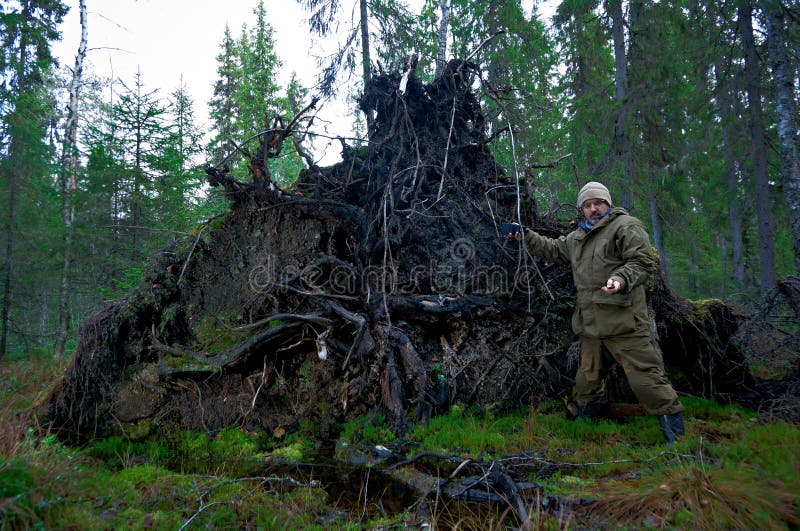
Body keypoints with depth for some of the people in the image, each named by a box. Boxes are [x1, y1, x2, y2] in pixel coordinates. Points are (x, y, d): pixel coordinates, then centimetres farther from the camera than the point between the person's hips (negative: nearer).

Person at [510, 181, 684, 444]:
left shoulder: (627, 226, -4)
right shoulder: (578, 237, 21)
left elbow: (643, 262, -12)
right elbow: (553, 249, 34)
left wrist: (621, 279, -29)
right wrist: (526, 236, 27)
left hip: (623, 321, -8)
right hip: (591, 323, 8)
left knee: (645, 377, -10)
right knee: (588, 377, 18)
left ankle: (675, 435, 0)